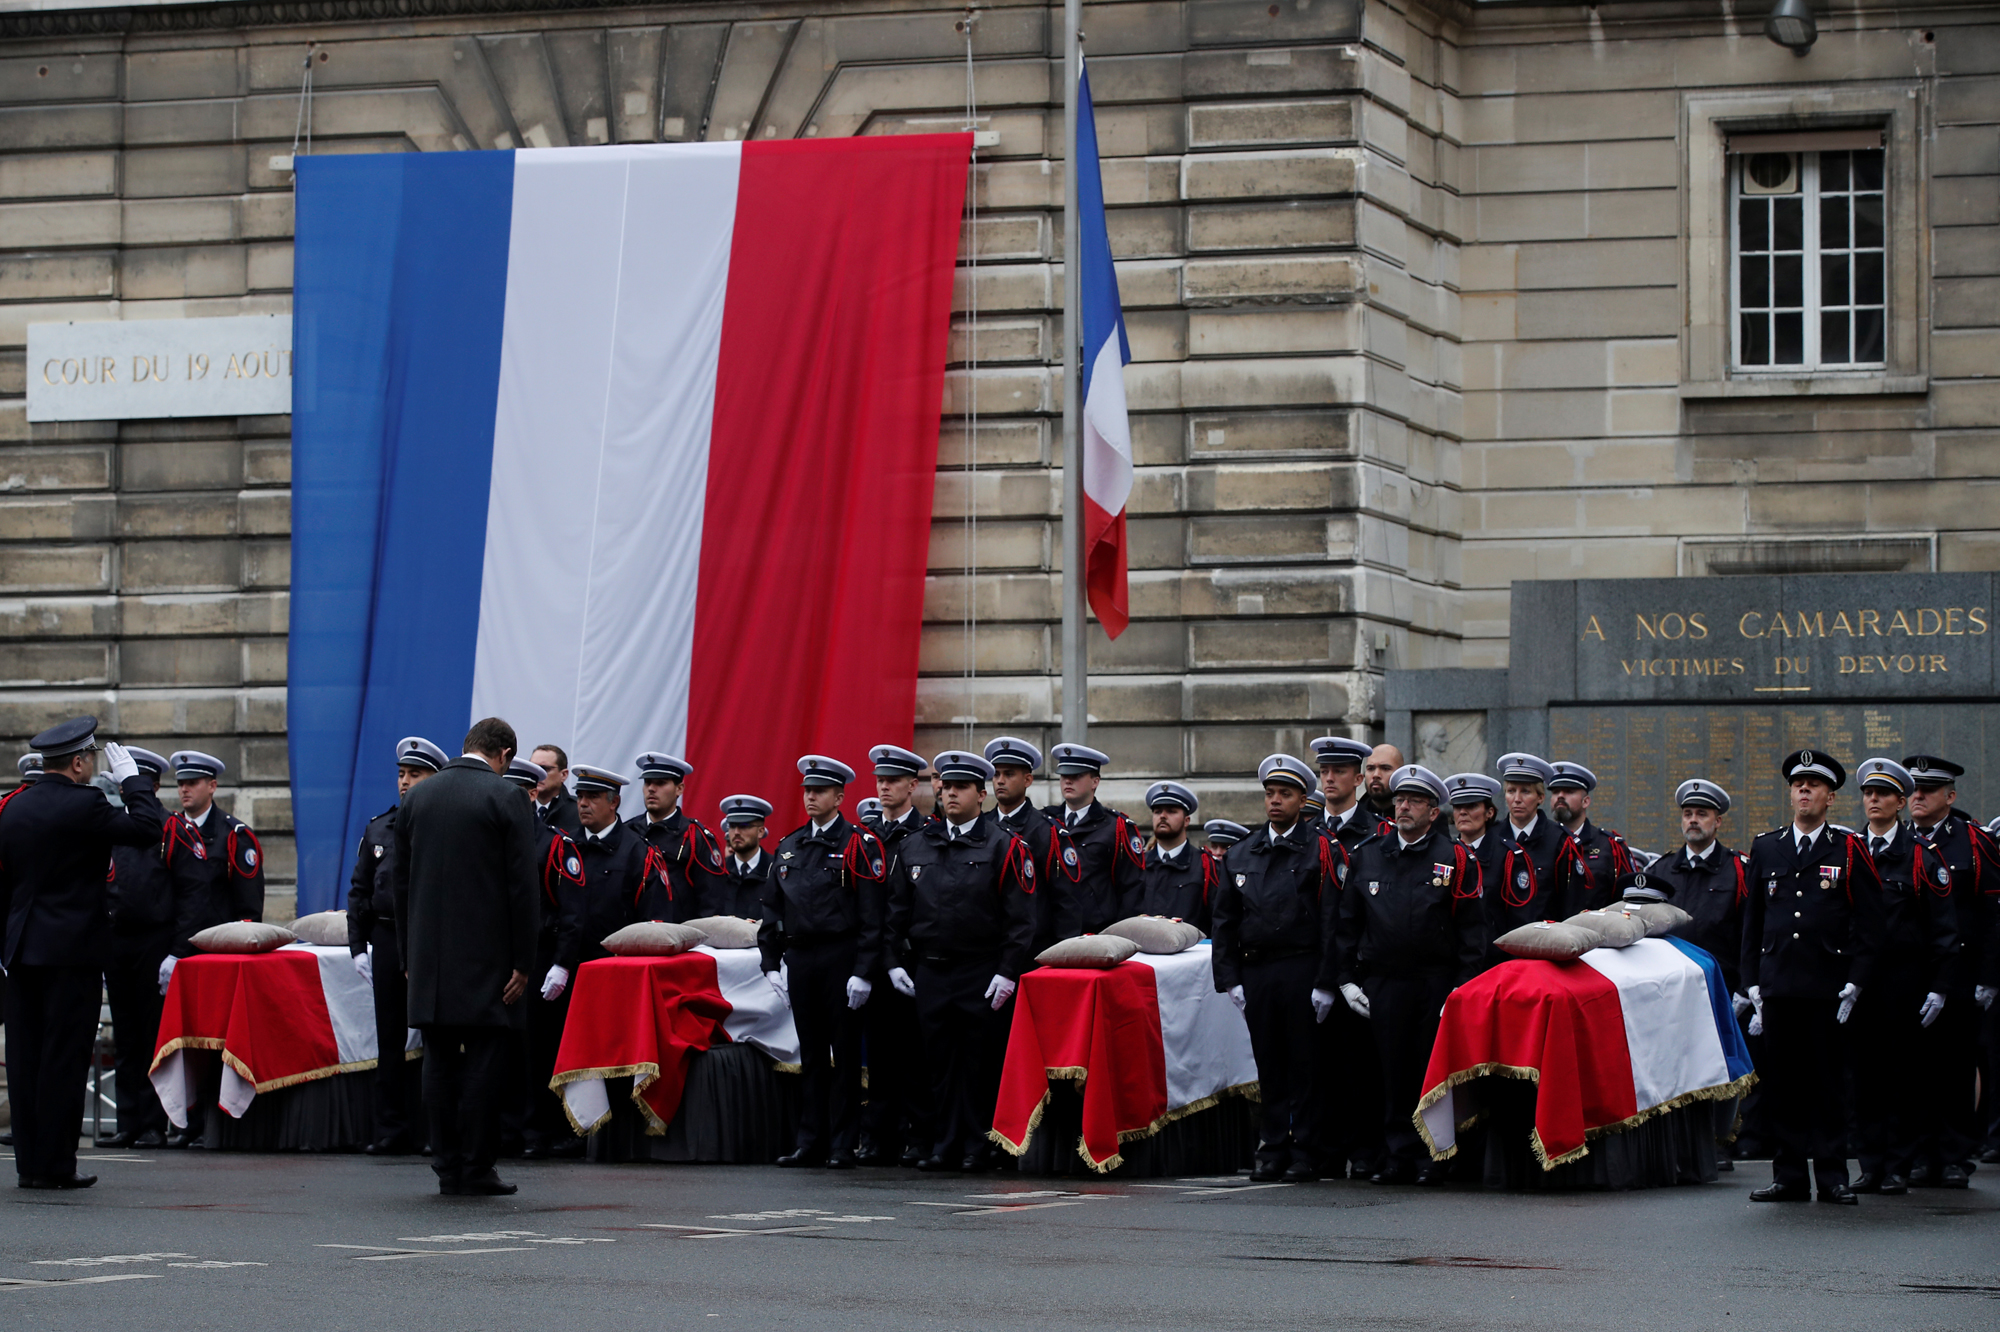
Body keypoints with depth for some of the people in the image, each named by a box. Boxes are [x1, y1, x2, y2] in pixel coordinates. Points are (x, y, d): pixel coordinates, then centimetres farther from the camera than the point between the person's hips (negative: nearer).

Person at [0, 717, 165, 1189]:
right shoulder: (83, 805, -13)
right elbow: (149, 827, -12)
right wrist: (130, 778, 1)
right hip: (72, 950, -7)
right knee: (64, 1057, -3)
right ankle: (55, 1165, -1)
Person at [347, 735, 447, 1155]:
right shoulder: (379, 829, 14)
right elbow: (359, 891, 16)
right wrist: (358, 946, 7)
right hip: (387, 940, 5)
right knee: (390, 1038, 6)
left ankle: (431, 1128, 2)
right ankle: (391, 1130, 10)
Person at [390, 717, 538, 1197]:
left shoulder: (417, 796, 8)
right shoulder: (507, 799, -7)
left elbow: (399, 880, 11)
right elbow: (521, 885, -10)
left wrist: (411, 955, 16)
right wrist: (522, 963, -5)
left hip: (430, 957, 5)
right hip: (486, 955, -5)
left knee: (440, 1059, 8)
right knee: (485, 1058, -1)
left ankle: (447, 1168, 10)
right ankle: (476, 1169, -2)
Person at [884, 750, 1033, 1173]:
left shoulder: (1003, 846, -2)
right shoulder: (914, 846, 11)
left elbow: (1019, 916, -6)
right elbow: (898, 910, 16)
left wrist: (1008, 971, -12)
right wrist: (897, 961, 7)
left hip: (982, 974, -4)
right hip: (930, 973, 4)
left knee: (980, 1061, -1)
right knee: (940, 1059, 6)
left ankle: (978, 1148, 5)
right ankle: (945, 1146, 12)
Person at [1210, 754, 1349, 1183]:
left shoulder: (1321, 851, 0)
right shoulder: (1240, 855, 13)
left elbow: (1331, 922, -5)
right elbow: (1223, 921, 14)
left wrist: (1325, 983, -11)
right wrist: (1230, 979, 5)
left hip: (1302, 972, -4)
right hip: (1255, 974, 4)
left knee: (1304, 1065, -1)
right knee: (1268, 1066, 6)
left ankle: (1305, 1153, 4)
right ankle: (1273, 1151, 12)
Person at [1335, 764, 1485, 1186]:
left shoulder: (1456, 860, 2)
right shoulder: (1367, 856, 11)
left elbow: (1471, 929, -1)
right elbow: (1348, 924, 14)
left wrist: (1462, 988, -9)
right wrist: (1347, 978, 6)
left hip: (1436, 987, -2)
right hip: (1383, 984, 3)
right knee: (1393, 1072, 3)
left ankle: (1433, 1159, 7)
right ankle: (1400, 1156, 8)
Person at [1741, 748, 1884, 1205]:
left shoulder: (1849, 851, 5)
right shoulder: (1765, 849, 14)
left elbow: (1868, 926, 2)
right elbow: (1752, 923, 16)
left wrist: (1854, 984, -6)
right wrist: (1752, 983, 9)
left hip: (1828, 990, -2)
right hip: (1779, 989, 3)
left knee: (1828, 1082, 0)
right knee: (1782, 1082, 2)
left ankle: (1832, 1176, 5)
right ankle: (1789, 1177, 7)